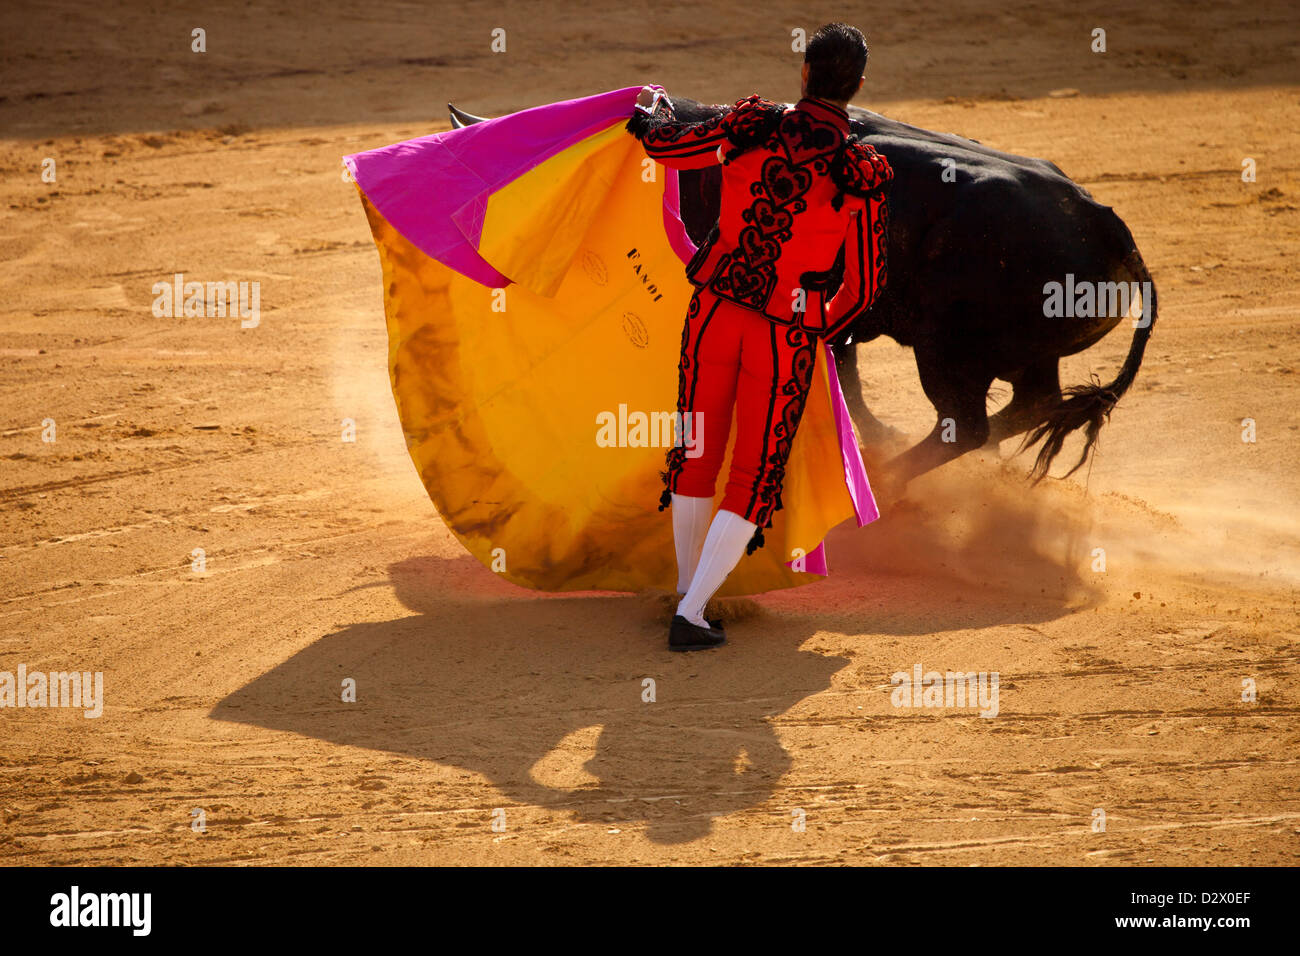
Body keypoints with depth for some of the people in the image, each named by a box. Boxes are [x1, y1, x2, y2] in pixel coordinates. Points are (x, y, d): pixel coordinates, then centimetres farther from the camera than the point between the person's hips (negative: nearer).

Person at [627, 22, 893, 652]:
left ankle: (685, 592, 31)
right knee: (756, 477, 7)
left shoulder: (751, 127, -8)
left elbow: (665, 145, 8)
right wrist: (824, 328, 16)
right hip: (787, 334, -2)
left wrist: (653, 109, 31)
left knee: (696, 453, 19)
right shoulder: (862, 175, -11)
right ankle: (691, 618, -1)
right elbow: (865, 286, -3)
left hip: (716, 309, 2)